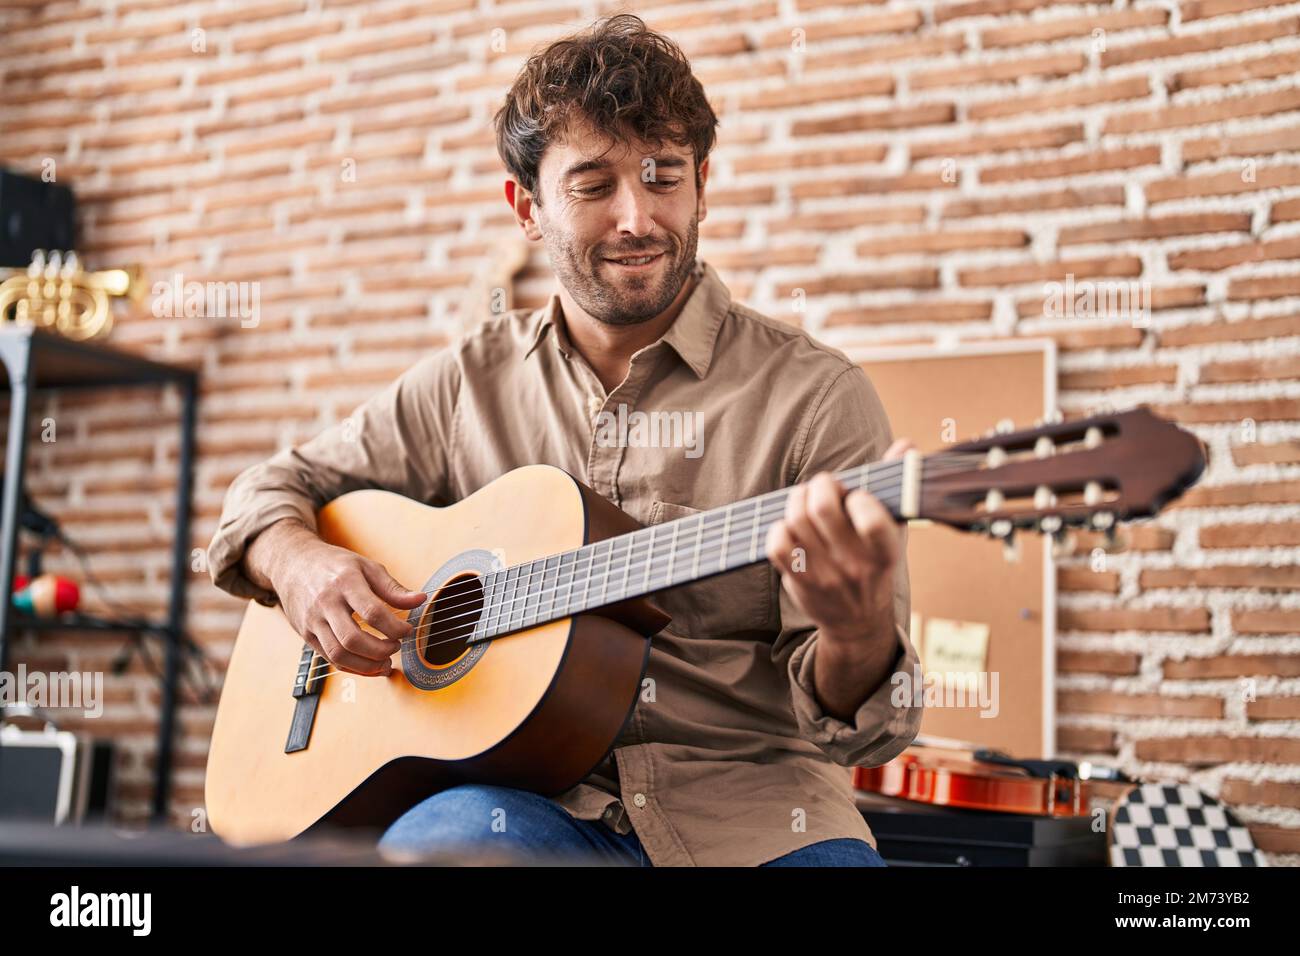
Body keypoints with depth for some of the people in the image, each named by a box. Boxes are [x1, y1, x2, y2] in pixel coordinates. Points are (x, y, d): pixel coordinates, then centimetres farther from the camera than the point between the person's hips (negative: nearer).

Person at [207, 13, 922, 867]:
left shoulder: (814, 395, -3)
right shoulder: (471, 381, 9)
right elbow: (277, 487, 18)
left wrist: (856, 635, -29)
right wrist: (298, 561, -5)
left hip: (745, 806, 0)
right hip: (531, 793, 1)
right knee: (447, 832, -33)